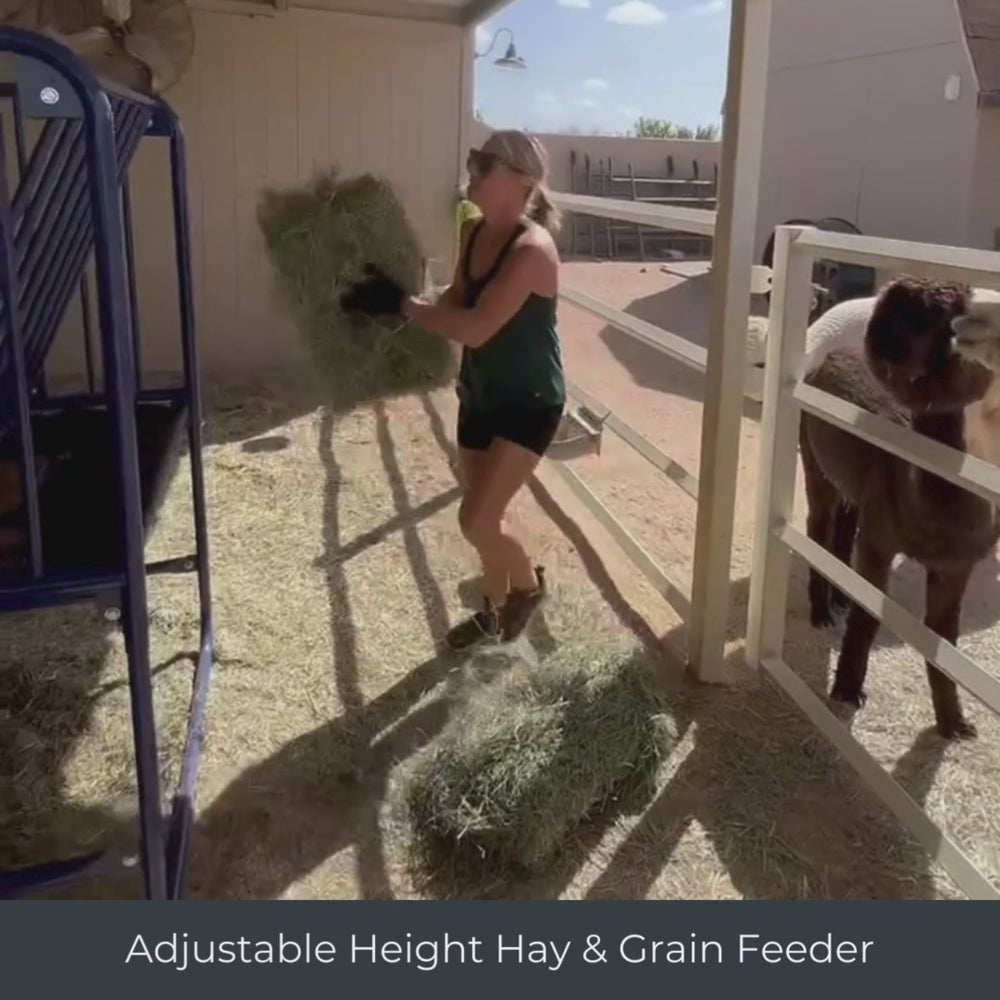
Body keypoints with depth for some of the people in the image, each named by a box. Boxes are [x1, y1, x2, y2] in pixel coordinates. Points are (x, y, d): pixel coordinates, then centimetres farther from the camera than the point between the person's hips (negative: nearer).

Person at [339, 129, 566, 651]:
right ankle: (494, 609, 39)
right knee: (481, 516, 16)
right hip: (479, 397, 8)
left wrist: (401, 304, -26)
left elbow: (476, 328, -31)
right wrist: (393, 295, -9)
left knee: (476, 521, -10)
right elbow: (455, 303, 8)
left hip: (530, 404, -8)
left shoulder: (532, 249, -25)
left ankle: (529, 585, 21)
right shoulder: (473, 233, 1)